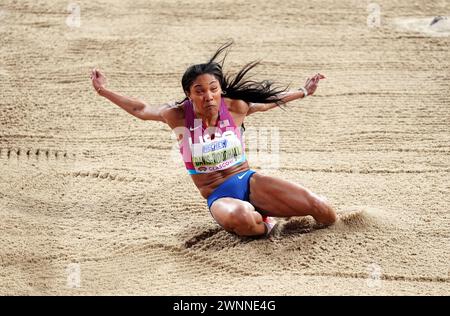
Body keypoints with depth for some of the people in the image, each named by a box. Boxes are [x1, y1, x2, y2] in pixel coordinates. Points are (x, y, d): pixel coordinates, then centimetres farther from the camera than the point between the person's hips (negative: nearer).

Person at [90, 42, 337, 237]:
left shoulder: (234, 108, -1)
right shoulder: (179, 116, -5)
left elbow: (269, 101, 16)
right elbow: (141, 110, 8)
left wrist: (303, 92, 24)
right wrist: (103, 91, 8)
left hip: (249, 181, 2)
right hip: (218, 196, -2)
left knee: (323, 213, -18)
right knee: (239, 217, -44)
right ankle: (263, 224, -9)